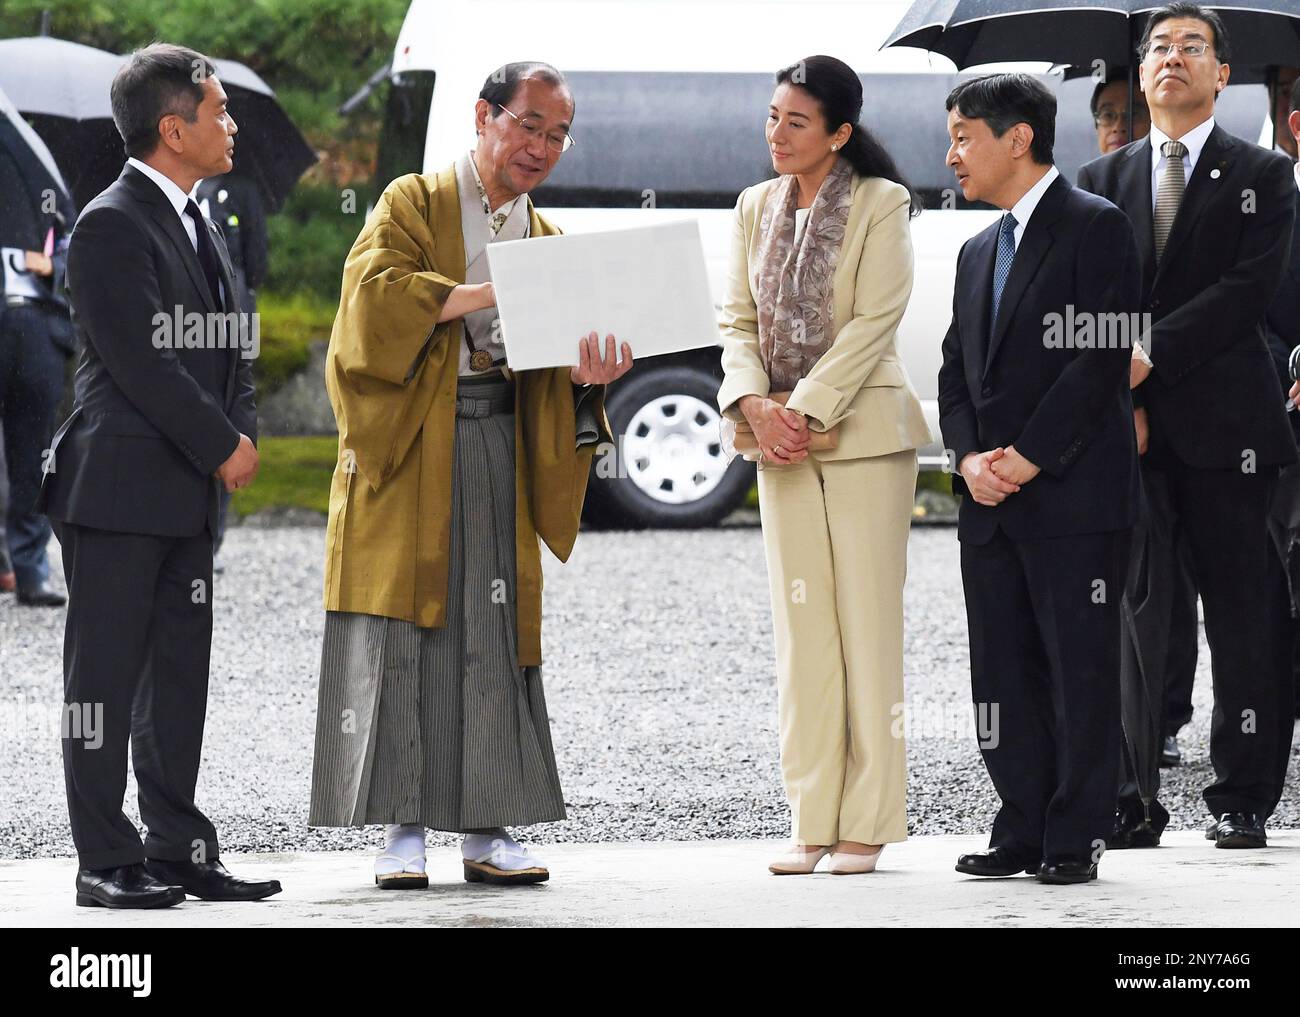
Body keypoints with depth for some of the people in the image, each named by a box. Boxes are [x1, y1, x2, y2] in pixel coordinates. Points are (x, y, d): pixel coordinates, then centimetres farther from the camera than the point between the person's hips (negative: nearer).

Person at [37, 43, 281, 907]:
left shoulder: (197, 226, 17)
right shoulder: (112, 226, -12)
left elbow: (231, 348, 19)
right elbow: (140, 361, -18)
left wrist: (242, 436, 2)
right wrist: (222, 447, -12)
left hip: (188, 496, 9)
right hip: (119, 493, -9)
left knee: (179, 678, 11)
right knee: (107, 675, -4)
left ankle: (179, 850, 16)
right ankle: (106, 862, -1)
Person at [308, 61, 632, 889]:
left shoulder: (544, 239, 18)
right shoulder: (413, 205, 3)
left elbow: (551, 358, 12)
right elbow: (375, 291, -14)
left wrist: (585, 377, -11)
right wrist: (488, 292, -16)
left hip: (498, 448, 4)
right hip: (410, 449, -4)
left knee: (494, 638, 0)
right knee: (401, 635, -6)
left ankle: (488, 828, 4)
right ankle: (404, 831, -2)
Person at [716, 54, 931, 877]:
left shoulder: (881, 205, -5)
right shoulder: (757, 208, 11)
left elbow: (873, 324, -11)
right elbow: (739, 321, 9)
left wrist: (807, 410, -16)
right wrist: (755, 405, -8)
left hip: (864, 432, -5)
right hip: (781, 439, 5)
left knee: (867, 624, -4)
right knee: (802, 629, 5)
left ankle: (866, 824, -1)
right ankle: (813, 824, 7)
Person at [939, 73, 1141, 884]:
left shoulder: (1096, 228, -5)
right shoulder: (979, 253, 20)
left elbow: (1101, 361, -13)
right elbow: (958, 368, 17)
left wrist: (1027, 458, -15)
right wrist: (970, 459, -1)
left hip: (1074, 496, -8)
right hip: (992, 507, 8)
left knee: (1080, 671, -3)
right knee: (1003, 673, 7)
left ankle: (1076, 838, 1)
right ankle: (1024, 832, 13)